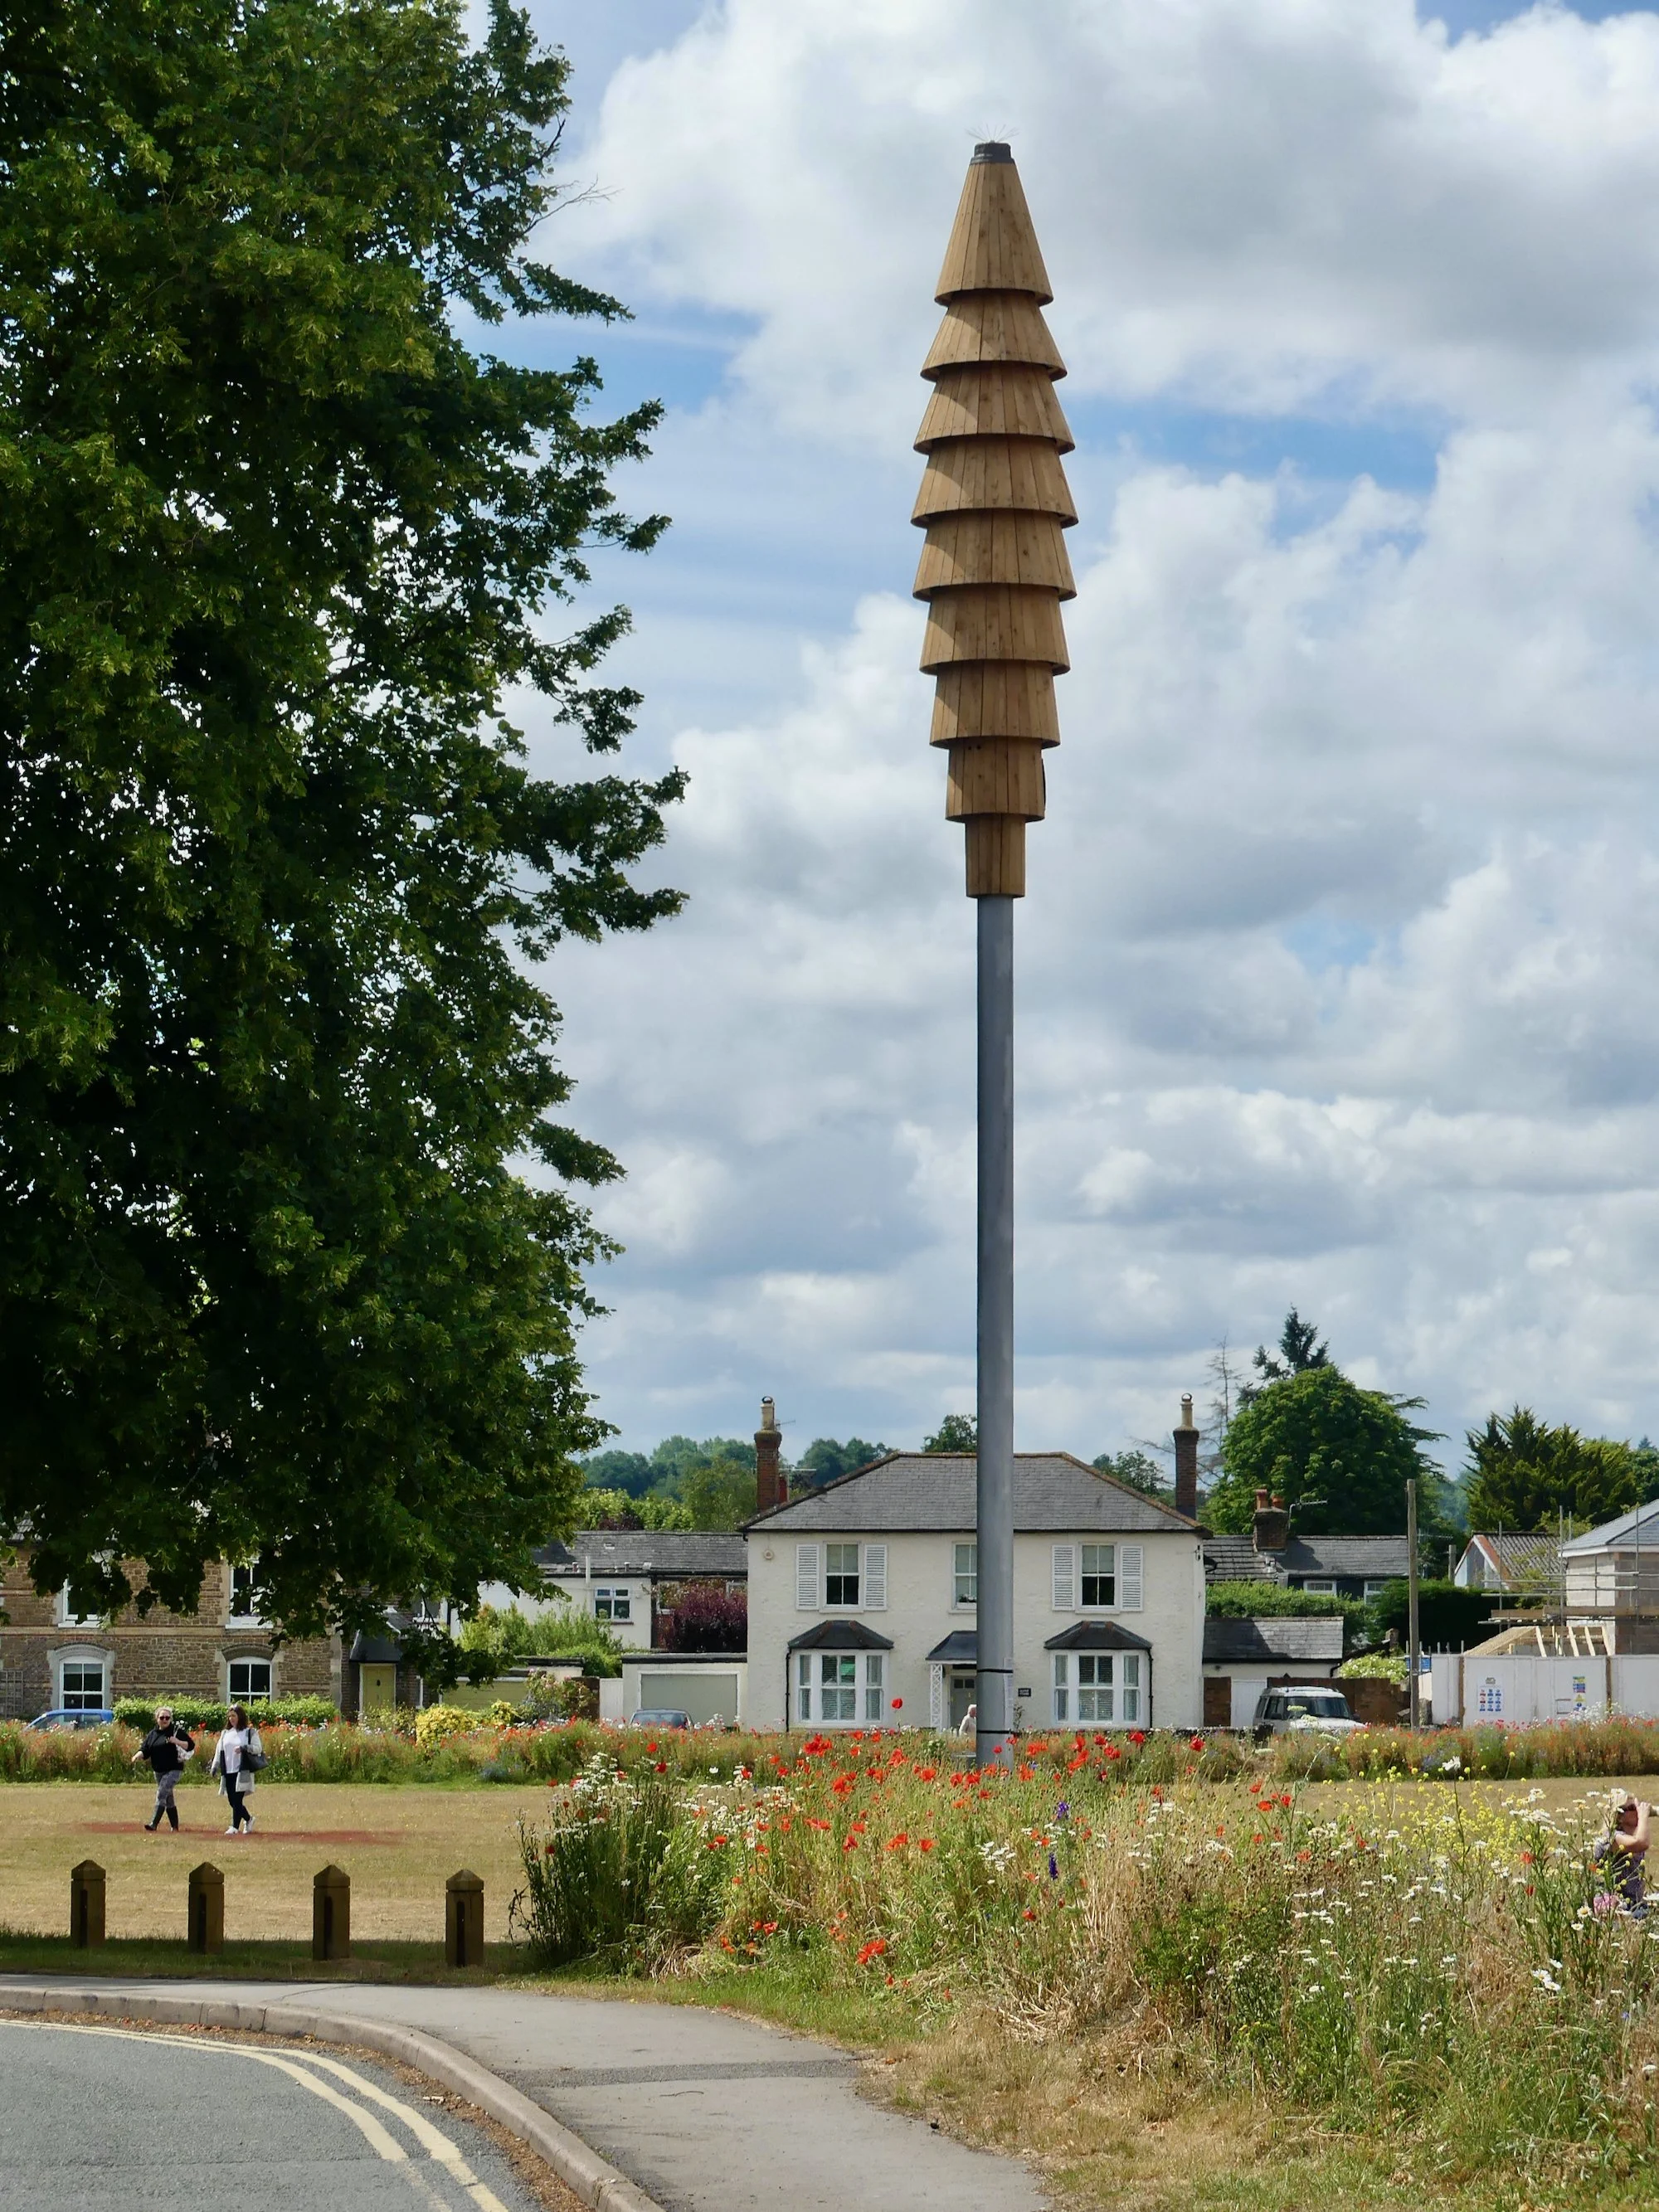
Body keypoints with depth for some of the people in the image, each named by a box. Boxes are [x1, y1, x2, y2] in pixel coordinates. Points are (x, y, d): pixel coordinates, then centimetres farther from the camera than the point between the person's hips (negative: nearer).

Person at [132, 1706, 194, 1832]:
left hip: (173, 1770, -6)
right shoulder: (153, 1734, 12)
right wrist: (138, 1755, -14)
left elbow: (191, 1745, -4)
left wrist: (177, 1742, -19)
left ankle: (154, 1824, -27)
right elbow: (145, 1750, 7)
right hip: (158, 1771, 6)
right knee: (168, 1800, 13)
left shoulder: (176, 1731, -3)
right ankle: (175, 1828, 22)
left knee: (161, 1795, -20)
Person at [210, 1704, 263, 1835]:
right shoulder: (225, 1733, 16)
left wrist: (244, 1748, -21)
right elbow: (219, 1751, 16)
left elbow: (258, 1748, -6)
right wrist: (215, 1767, 6)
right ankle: (248, 1819, 27)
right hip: (228, 1773, 6)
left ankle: (235, 1827, -6)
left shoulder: (250, 1732, 0)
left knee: (237, 1800, -11)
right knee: (232, 1801, 7)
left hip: (242, 1772, -6)